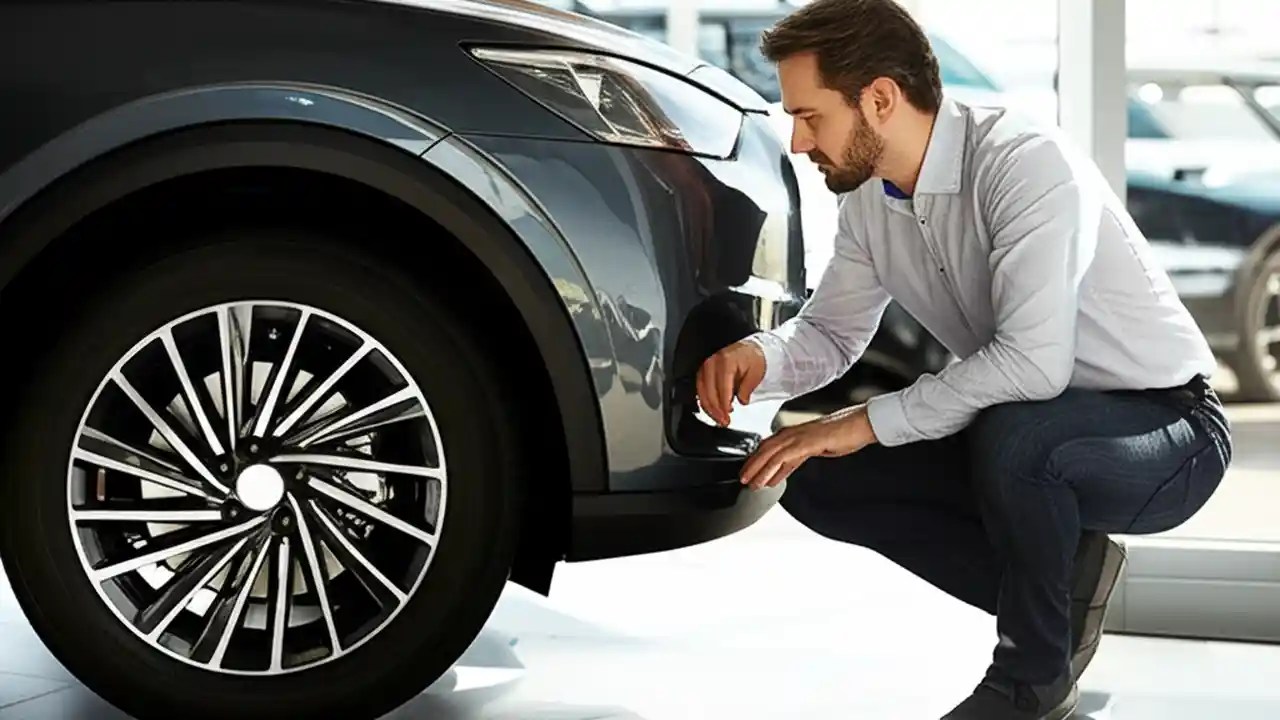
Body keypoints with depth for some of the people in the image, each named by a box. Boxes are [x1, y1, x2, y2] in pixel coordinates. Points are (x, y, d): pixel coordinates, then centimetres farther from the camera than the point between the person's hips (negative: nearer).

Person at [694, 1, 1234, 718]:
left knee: (1010, 434, -39)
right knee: (817, 479, -5)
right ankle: (1063, 580, 4)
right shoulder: (870, 198, -1)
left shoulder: (1028, 164, -27)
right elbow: (832, 333, 9)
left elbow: (1033, 360, -35)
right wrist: (760, 356, -14)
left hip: (1170, 430, -8)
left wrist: (871, 422, -30)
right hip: (1026, 434, 8)